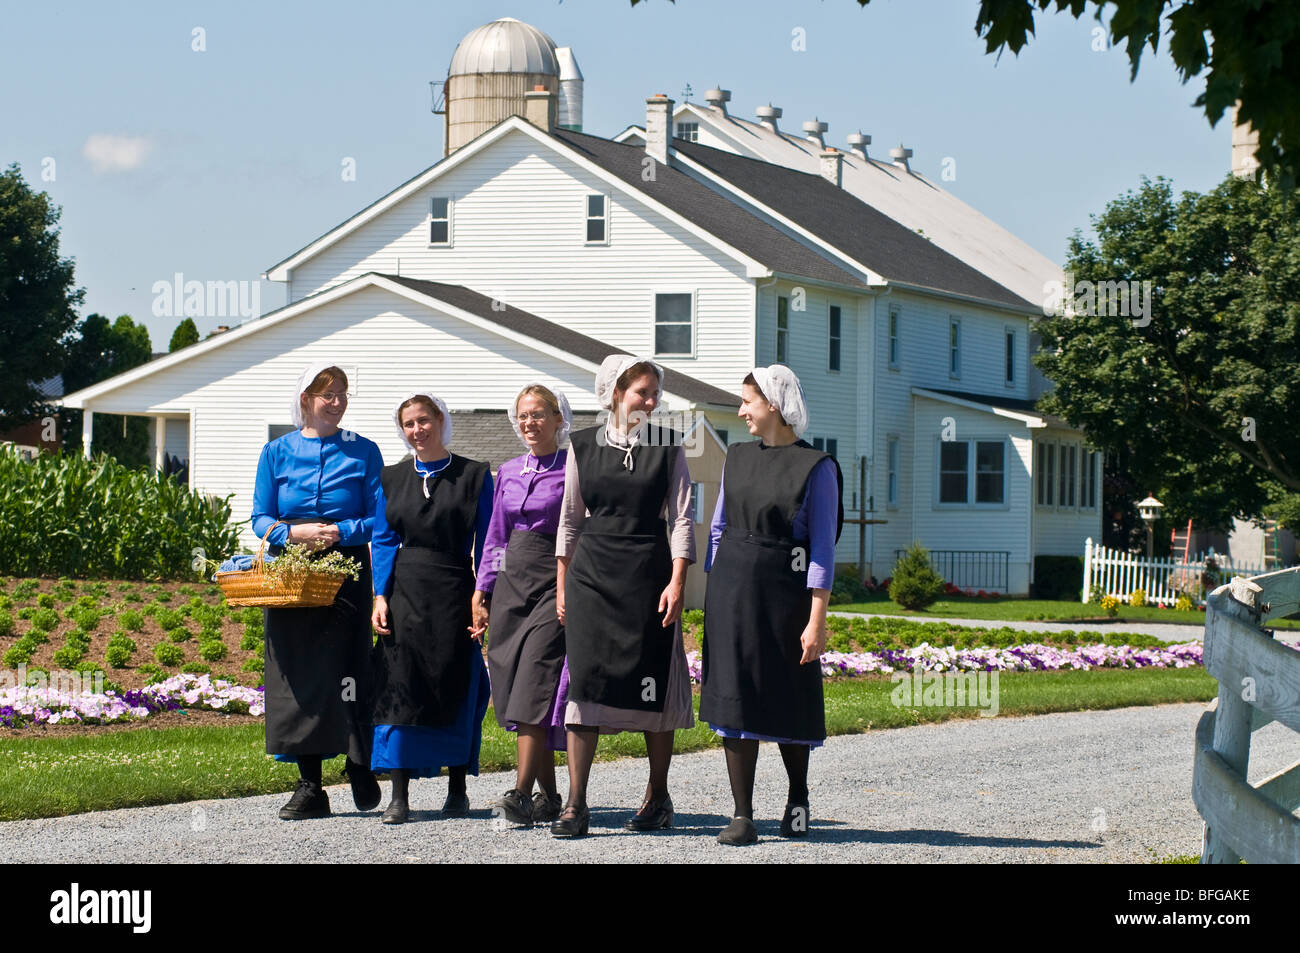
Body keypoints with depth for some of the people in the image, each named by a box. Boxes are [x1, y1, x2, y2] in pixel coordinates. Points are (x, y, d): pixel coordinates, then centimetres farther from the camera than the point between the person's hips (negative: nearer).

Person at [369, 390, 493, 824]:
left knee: (455, 687, 1)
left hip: (454, 594, -2)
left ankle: (457, 789, 14)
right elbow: (383, 541, 10)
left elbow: (486, 542, 1)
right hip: (405, 593, 2)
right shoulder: (391, 478, 11)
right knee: (400, 690, -6)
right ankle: (400, 796, -5)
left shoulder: (474, 476, 3)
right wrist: (381, 596, -2)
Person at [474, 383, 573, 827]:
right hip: (511, 582, 6)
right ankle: (548, 796, 10)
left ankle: (522, 793, -20)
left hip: (554, 584, -6)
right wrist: (482, 589, 13)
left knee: (535, 685, -16)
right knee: (515, 686, 3)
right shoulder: (508, 472, 15)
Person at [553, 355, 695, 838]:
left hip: (649, 575, 0)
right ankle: (576, 805, -7)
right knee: (584, 683, -7)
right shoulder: (584, 446, 6)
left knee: (653, 686, 3)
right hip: (592, 575, 0)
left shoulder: (667, 447, 3)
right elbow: (570, 520, 11)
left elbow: (681, 519, 0)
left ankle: (658, 797, 17)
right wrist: (562, 586, 8)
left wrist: (677, 582, -9)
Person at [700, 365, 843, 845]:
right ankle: (742, 815, 1)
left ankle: (797, 797, 30)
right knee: (735, 695, -1)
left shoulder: (816, 468, -7)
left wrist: (817, 620, -12)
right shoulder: (738, 457, 8)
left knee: (789, 700, 7)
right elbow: (719, 528, 14)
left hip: (784, 591, -4)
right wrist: (713, 599, 9)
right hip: (732, 589, 4)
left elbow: (822, 550, -8)